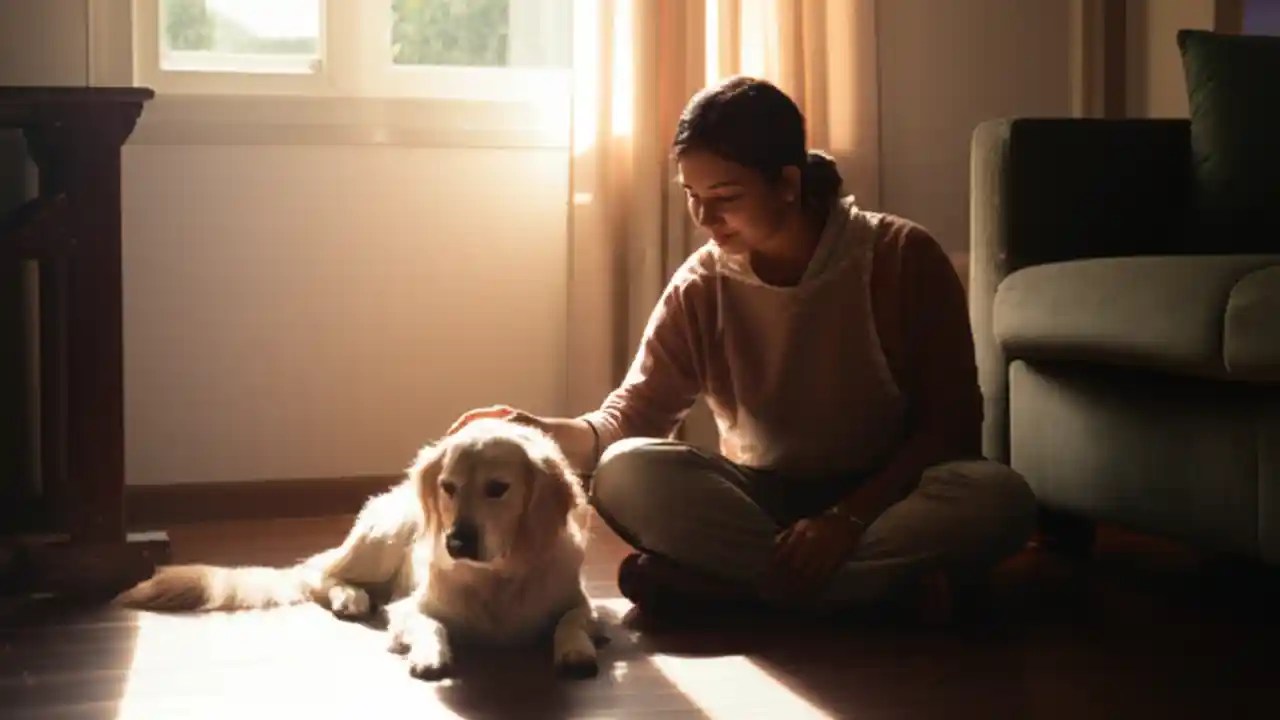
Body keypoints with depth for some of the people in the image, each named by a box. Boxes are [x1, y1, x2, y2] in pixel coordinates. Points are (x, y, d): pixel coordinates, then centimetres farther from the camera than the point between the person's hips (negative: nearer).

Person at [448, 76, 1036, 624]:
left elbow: (950, 425, -12)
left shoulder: (901, 257, -11)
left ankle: (722, 583, -30)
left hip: (885, 498, -1)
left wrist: (848, 517, -25)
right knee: (625, 472, -26)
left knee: (999, 495, -35)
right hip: (761, 498, 2)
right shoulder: (700, 287, -3)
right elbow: (629, 418, -5)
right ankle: (886, 586, -29)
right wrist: (542, 431, -27)